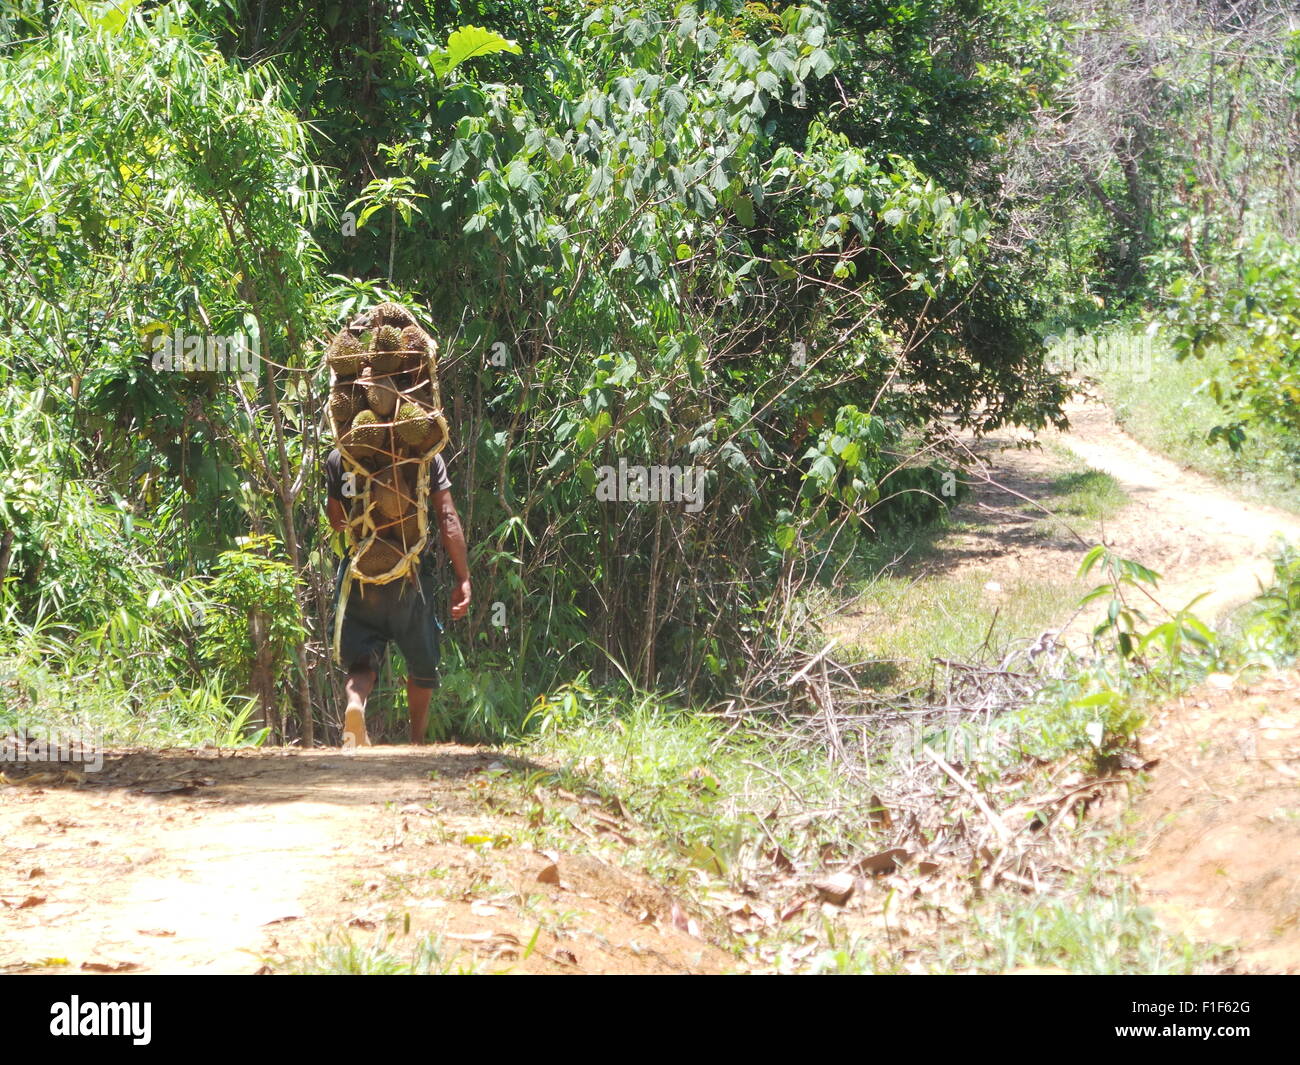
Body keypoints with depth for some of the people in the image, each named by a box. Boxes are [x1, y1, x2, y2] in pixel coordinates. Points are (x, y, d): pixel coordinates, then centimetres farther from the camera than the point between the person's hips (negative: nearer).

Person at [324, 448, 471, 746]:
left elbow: (336, 521, 7)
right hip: (412, 578, 0)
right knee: (422, 663, 18)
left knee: (362, 660, 6)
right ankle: (417, 741, 19)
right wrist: (463, 580, -5)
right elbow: (448, 519, -6)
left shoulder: (339, 459, 0)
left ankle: (355, 704, -26)